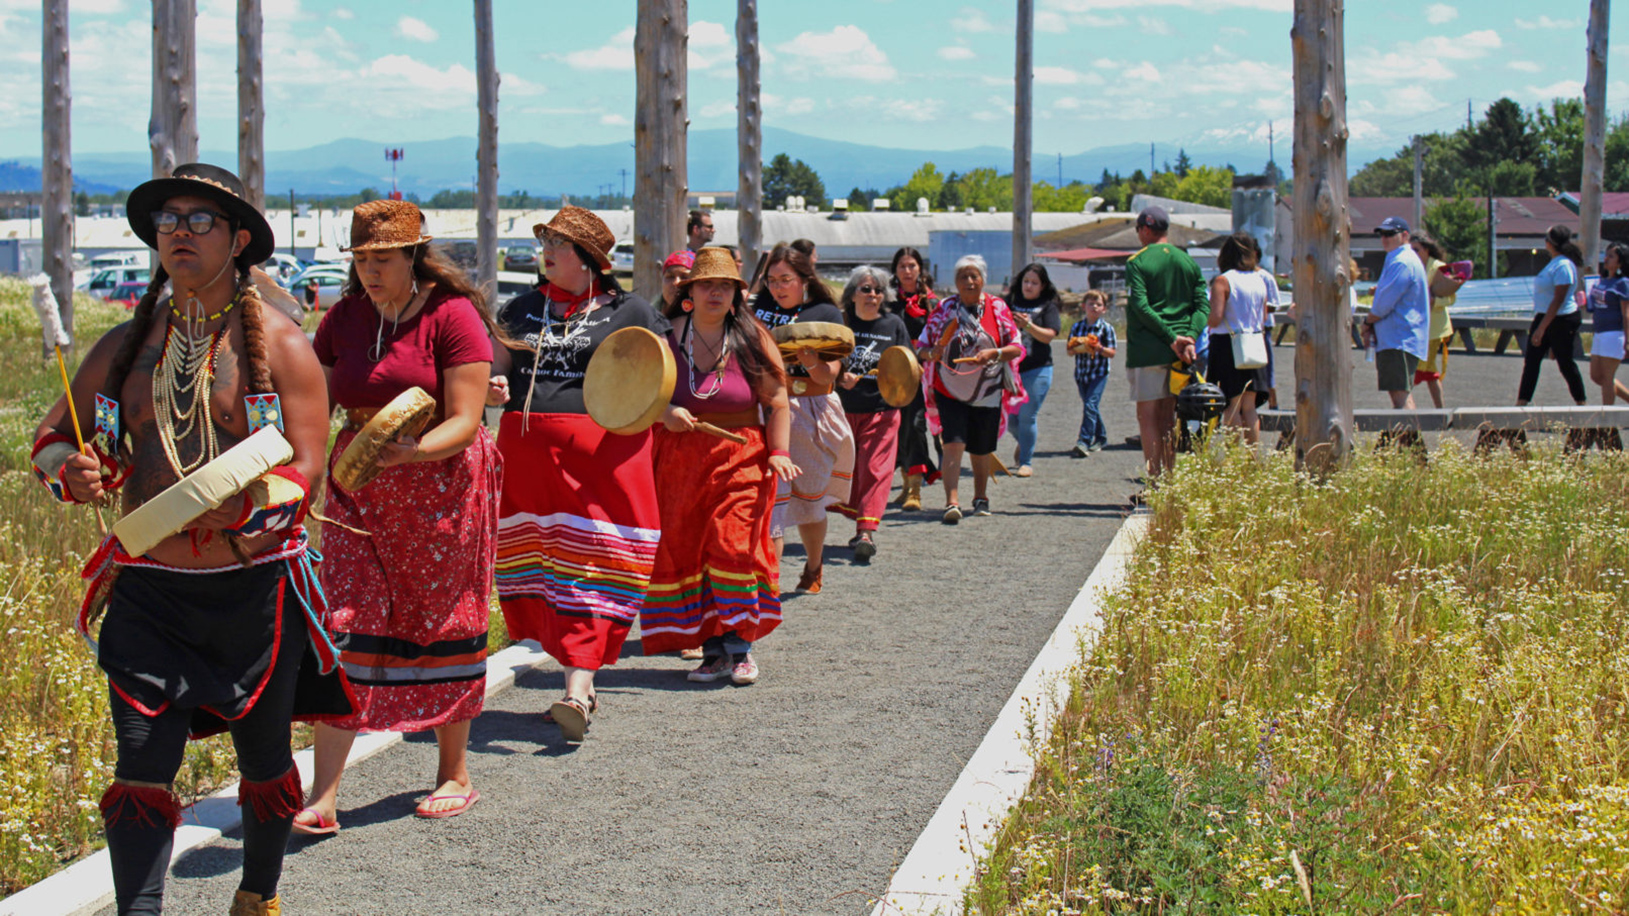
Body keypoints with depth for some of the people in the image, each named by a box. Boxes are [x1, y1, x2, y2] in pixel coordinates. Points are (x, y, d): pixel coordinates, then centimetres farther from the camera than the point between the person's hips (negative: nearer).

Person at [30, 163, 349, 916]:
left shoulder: (278, 344, -3)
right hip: (146, 588, 2)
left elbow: (305, 469, -11)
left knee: (264, 762, 13)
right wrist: (73, 474, -11)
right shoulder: (127, 345, 8)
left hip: (254, 585, -2)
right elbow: (52, 437, 14)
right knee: (141, 763, -7)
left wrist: (241, 515, -30)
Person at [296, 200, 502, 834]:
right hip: (358, 492, 4)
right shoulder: (344, 318, 7)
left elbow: (464, 423, -15)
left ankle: (454, 775, 24)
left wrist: (407, 451, -31)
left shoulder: (452, 316, -10)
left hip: (439, 484, -4)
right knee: (347, 627, -5)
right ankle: (322, 799, -7)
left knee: (443, 625, 7)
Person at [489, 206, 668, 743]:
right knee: (537, 566, 5)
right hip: (526, 452, 5)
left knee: (591, 572, -9)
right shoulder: (524, 309, 16)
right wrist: (494, 388, -3)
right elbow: (495, 371, 20)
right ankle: (580, 681, 15)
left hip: (601, 453, -5)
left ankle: (577, 692, -15)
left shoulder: (628, 312, 4)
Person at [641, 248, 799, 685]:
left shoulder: (751, 338, 1)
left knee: (733, 545, -11)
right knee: (683, 549, 1)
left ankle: (739, 646, 0)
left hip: (740, 459, -2)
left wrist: (779, 453, -10)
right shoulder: (667, 337, 4)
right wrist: (664, 412, -17)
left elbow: (777, 402, 2)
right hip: (678, 460, 2)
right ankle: (713, 650, 9)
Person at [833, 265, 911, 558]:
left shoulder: (893, 324, 6)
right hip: (843, 410, 1)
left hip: (881, 410, -1)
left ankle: (868, 532, -15)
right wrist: (840, 378, -15)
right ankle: (860, 523, 21)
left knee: (875, 469, -11)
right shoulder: (840, 323, 4)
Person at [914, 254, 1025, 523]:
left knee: (982, 449, 12)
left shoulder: (997, 308, -1)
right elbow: (922, 346, 2)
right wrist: (931, 353, -21)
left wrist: (994, 353, -21)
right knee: (954, 443, -18)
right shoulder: (944, 308, -1)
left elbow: (1017, 348, -2)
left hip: (987, 392, 1)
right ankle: (952, 502, -23)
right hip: (950, 391, -1)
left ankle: (981, 497, 34)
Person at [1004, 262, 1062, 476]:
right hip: (1010, 368, 3)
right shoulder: (1011, 303, 9)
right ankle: (1024, 442, 38)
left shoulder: (1048, 306, 1)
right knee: (1010, 418, 6)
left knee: (1027, 417, -7)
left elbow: (1048, 335, -10)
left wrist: (1028, 325, -25)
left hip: (1037, 369, -3)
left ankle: (1026, 462, 4)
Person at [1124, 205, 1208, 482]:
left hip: (1147, 350, -5)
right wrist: (1190, 338, -7)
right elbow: (1203, 305, 3)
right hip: (1179, 354, 5)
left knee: (1148, 415, -3)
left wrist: (1172, 338, -15)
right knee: (1169, 416, 12)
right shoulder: (1188, 262, 12)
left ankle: (1155, 483, -9)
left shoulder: (1137, 263, -4)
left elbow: (1140, 307, -15)